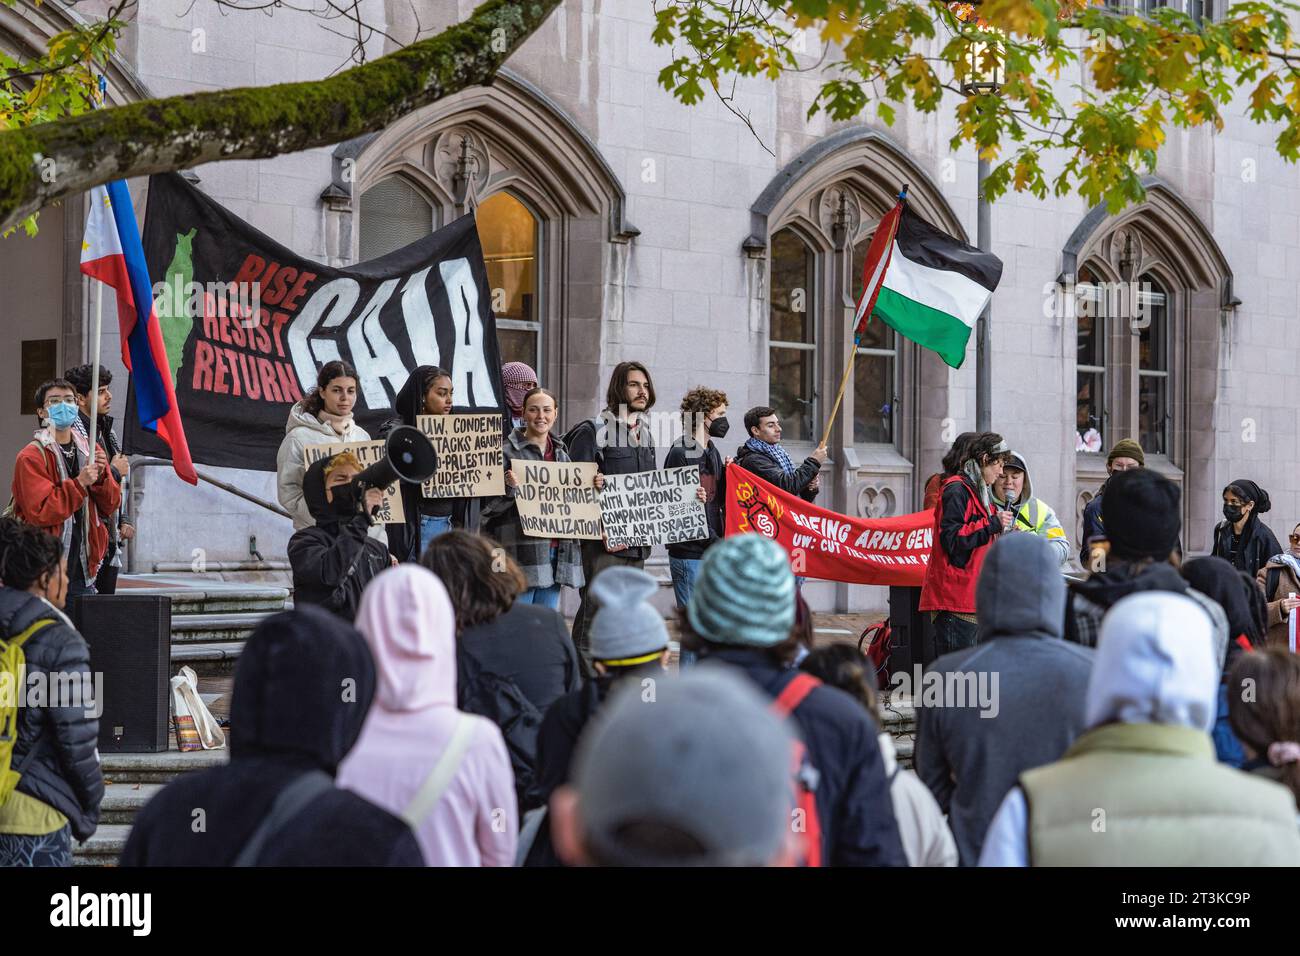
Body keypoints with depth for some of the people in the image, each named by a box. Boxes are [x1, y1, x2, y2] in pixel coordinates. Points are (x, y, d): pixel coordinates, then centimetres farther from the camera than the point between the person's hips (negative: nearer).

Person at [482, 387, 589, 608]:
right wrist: (510, 488, -24)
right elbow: (489, 505, -7)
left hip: (556, 547, 7)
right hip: (522, 552, -6)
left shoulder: (560, 453, 16)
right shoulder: (508, 451, -5)